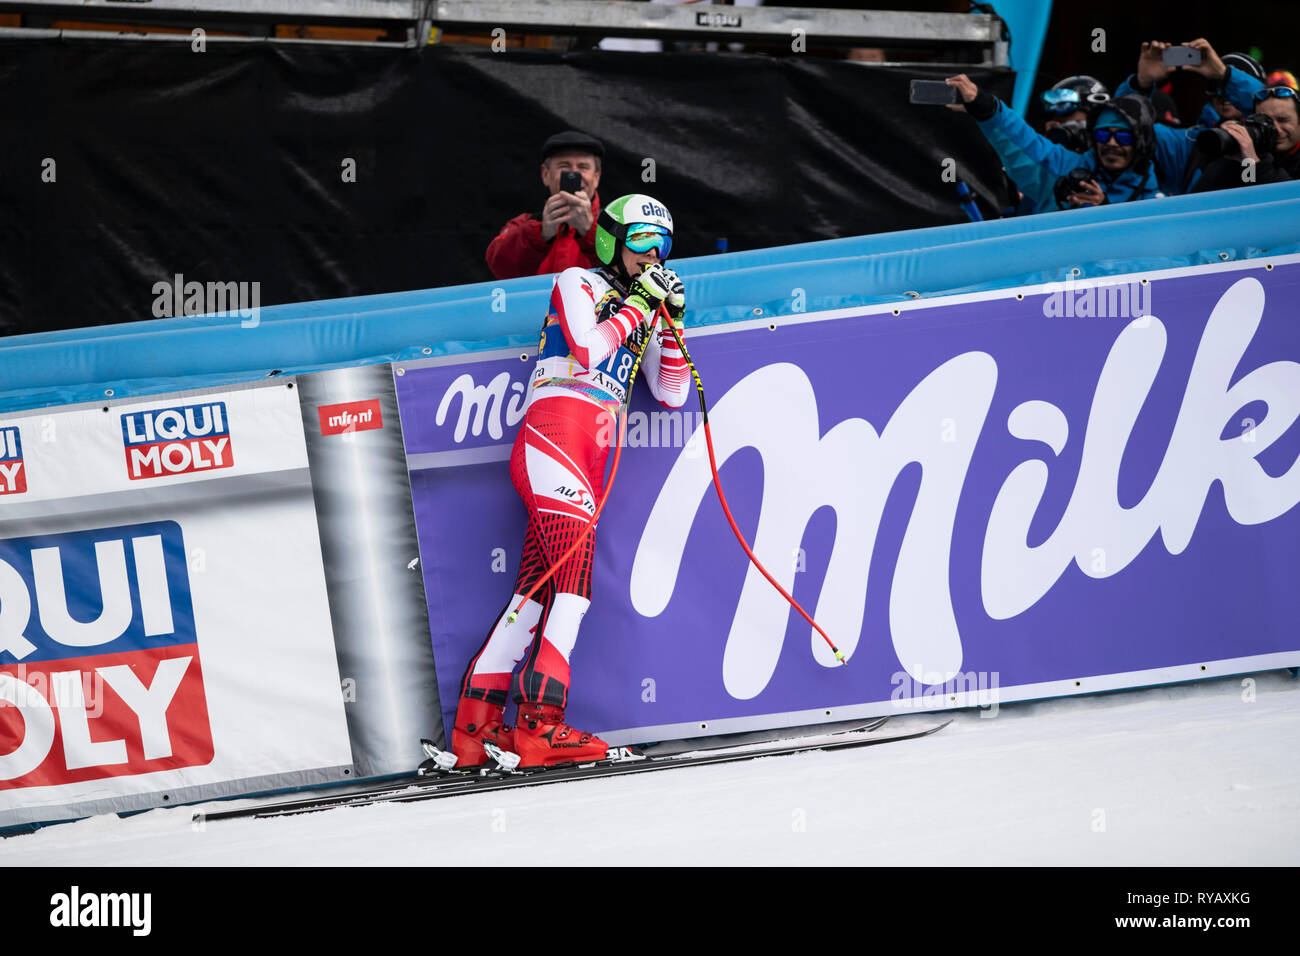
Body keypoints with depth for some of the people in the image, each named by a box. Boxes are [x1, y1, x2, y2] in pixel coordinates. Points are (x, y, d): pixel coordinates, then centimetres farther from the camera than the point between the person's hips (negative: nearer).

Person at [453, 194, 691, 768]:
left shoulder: (639, 317, 29)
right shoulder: (577, 284, 8)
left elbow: (671, 395, 22)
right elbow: (589, 348, -9)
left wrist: (672, 322, 12)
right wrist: (639, 303, -2)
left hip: (589, 459, 8)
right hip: (555, 425, -8)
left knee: (537, 591, 1)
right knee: (574, 578, -20)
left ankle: (477, 723, -1)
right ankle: (541, 722, -28)